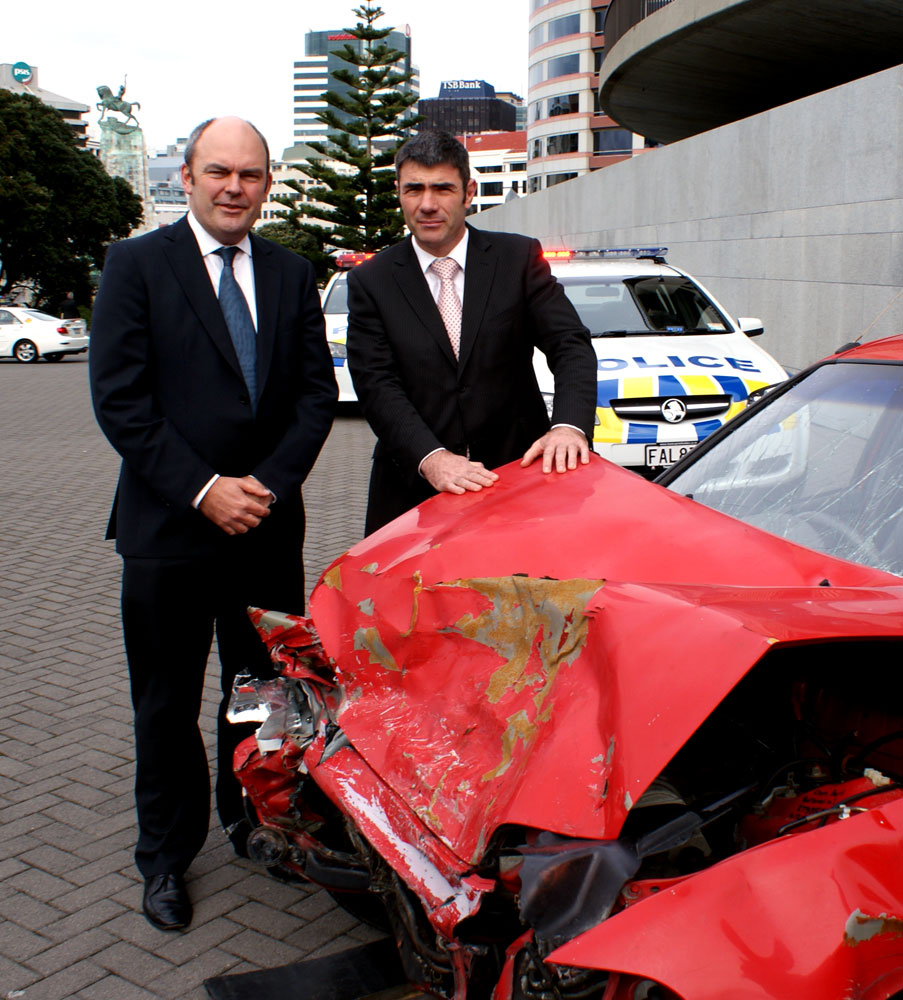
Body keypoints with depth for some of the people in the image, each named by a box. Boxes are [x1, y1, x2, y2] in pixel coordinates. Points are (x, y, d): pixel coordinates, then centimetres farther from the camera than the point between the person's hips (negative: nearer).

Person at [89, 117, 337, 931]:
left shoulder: (291, 274, 8)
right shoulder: (138, 264, -3)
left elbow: (317, 391, 5)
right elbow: (119, 399, -10)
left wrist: (270, 483, -9)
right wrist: (202, 490, -15)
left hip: (271, 526, 3)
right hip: (168, 528, -3)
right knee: (167, 705, 10)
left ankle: (253, 819, 35)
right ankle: (166, 857, 28)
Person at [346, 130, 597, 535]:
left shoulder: (519, 258, 3)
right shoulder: (371, 281, 2)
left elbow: (571, 345, -5)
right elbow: (376, 384, -8)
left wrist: (570, 425, -25)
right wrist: (430, 458, -25)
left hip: (518, 470, 0)